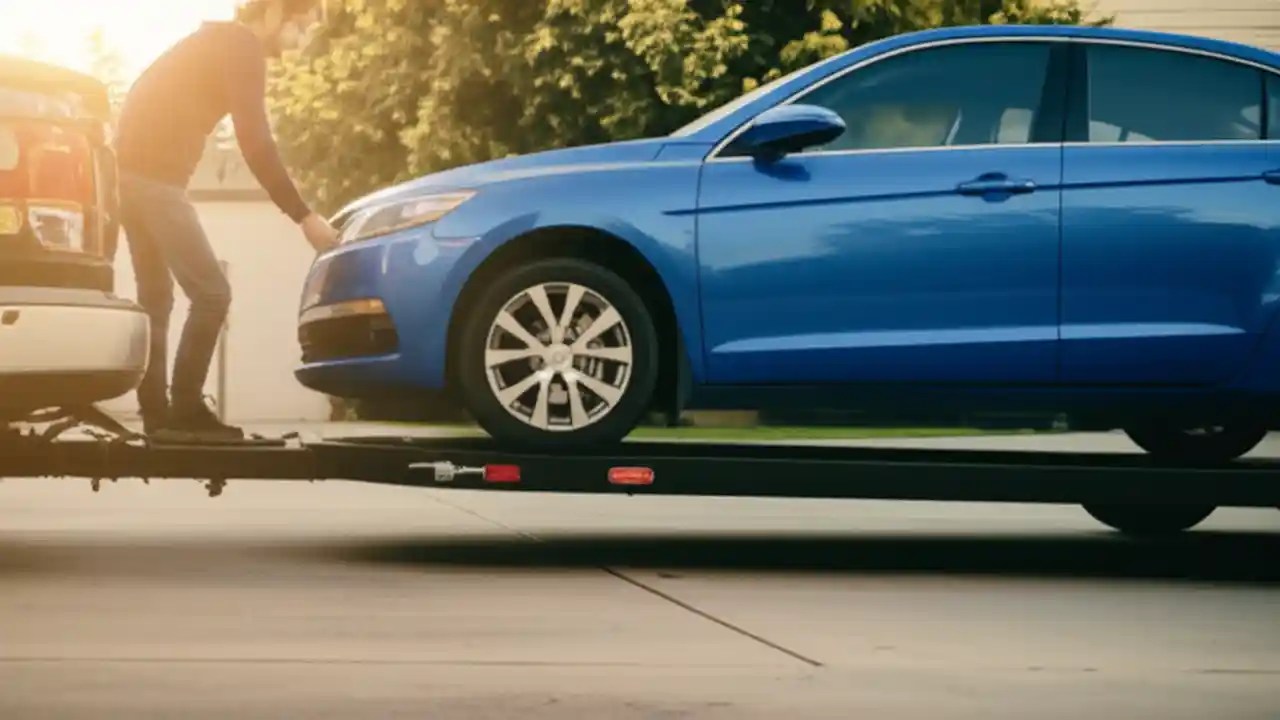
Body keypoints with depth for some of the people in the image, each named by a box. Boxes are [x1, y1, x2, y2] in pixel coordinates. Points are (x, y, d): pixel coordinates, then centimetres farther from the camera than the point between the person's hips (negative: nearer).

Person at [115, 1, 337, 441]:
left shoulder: (218, 42, 23)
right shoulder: (242, 47, -6)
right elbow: (255, 145, -13)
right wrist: (304, 217, -12)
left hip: (131, 169, 10)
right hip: (156, 176, -10)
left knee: (155, 297, 14)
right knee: (211, 294, -7)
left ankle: (156, 413, 14)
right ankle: (185, 411, -7)